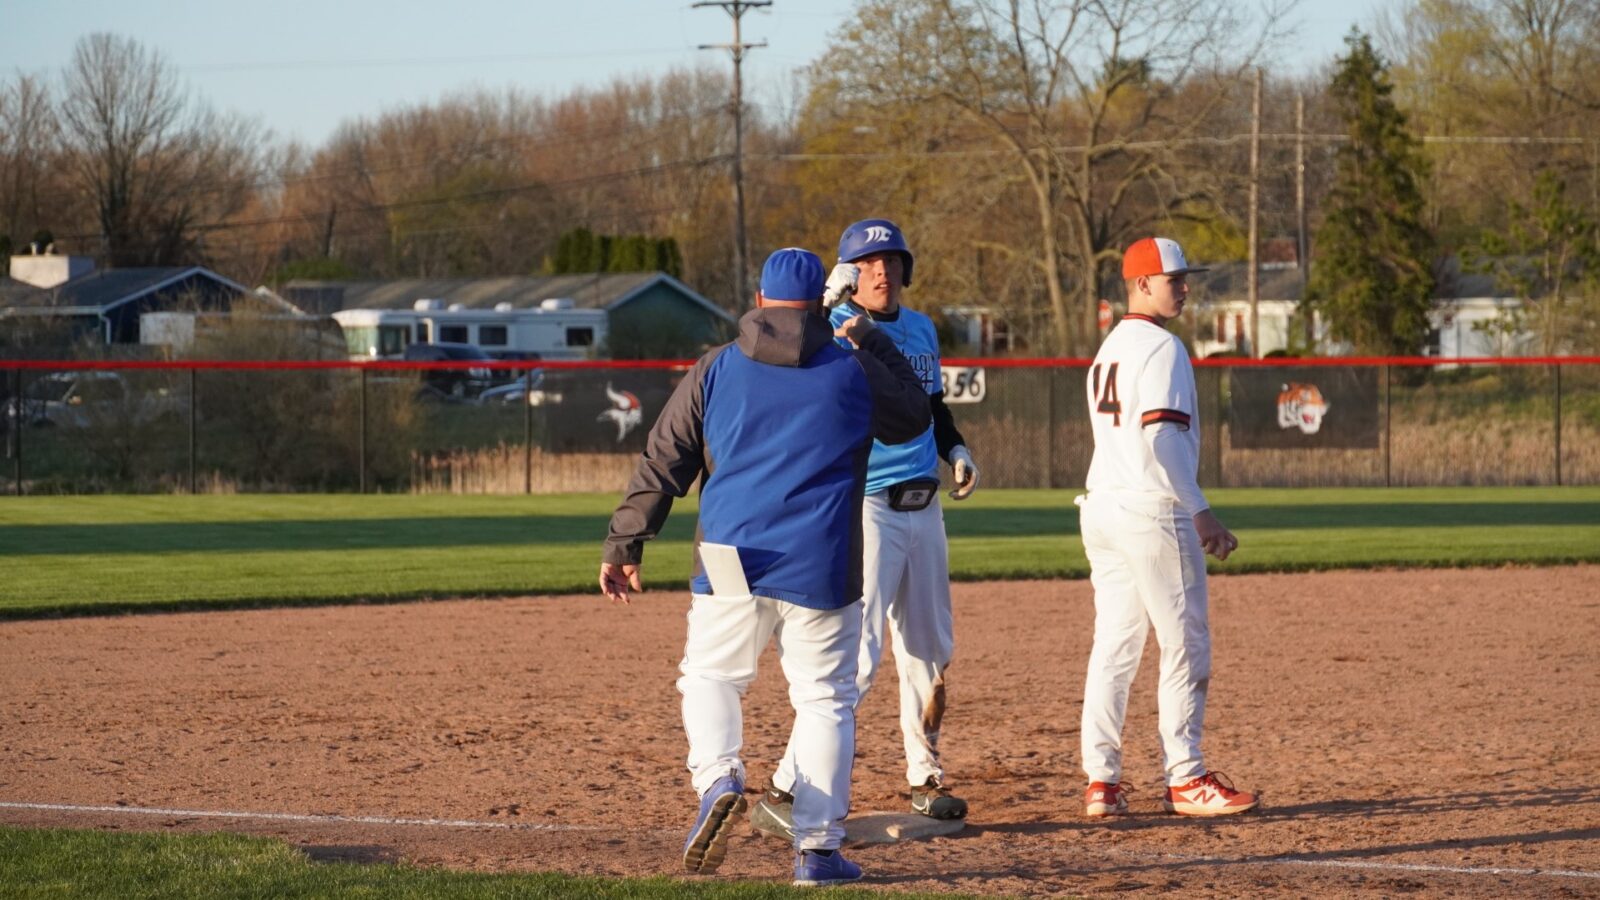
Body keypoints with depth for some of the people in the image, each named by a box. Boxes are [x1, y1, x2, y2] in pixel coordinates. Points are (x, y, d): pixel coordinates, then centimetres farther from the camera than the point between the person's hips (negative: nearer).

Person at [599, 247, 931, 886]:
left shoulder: (716, 370, 5)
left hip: (731, 562, 0)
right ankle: (817, 847, 3)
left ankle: (717, 780, -13)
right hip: (822, 569, 0)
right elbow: (913, 416, 22)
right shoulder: (855, 371, 3)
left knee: (709, 678, 16)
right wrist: (872, 343, 27)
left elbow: (663, 463, 3)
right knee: (824, 698, 7)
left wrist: (624, 546, 6)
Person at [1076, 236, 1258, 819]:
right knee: (1185, 646, -2)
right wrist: (1200, 512, -19)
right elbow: (1160, 438, -21)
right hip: (1153, 512, -9)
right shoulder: (1160, 347, -11)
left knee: (1114, 646, 9)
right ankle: (1185, 780, -1)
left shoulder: (1109, 349, 18)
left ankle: (1101, 781, 7)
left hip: (1103, 509, 9)